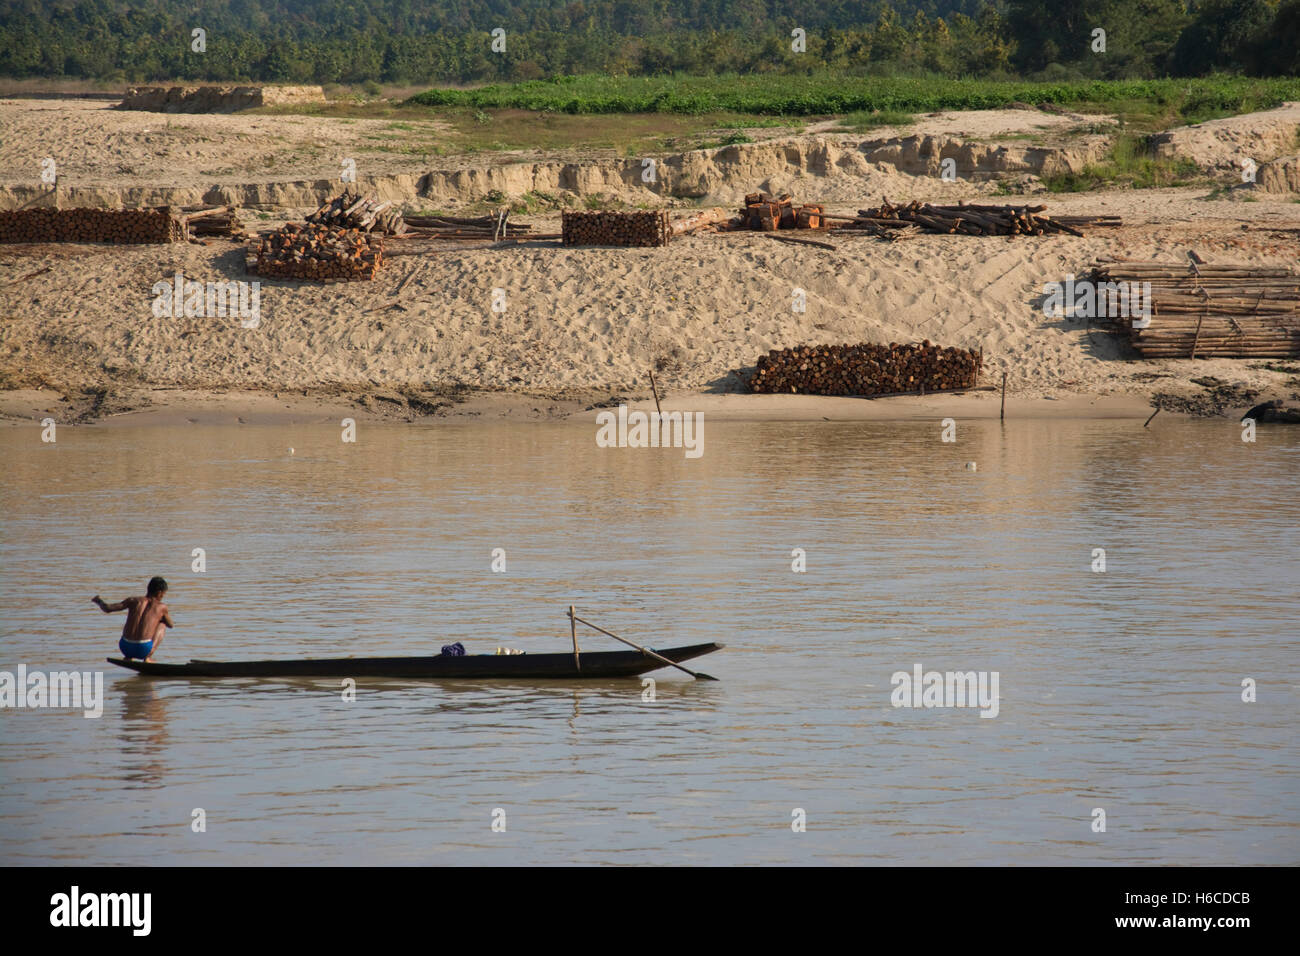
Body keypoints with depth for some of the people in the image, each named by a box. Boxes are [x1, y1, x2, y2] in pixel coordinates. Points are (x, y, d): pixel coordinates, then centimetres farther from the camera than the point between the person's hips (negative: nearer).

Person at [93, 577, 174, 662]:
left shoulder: (133, 601, 3)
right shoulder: (162, 607, 1)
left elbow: (107, 609, 3)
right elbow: (171, 625, 20)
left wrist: (98, 601, 25)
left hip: (125, 647, 4)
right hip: (143, 650, -4)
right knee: (162, 624, 22)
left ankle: (128, 657, 24)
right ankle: (148, 657, 10)